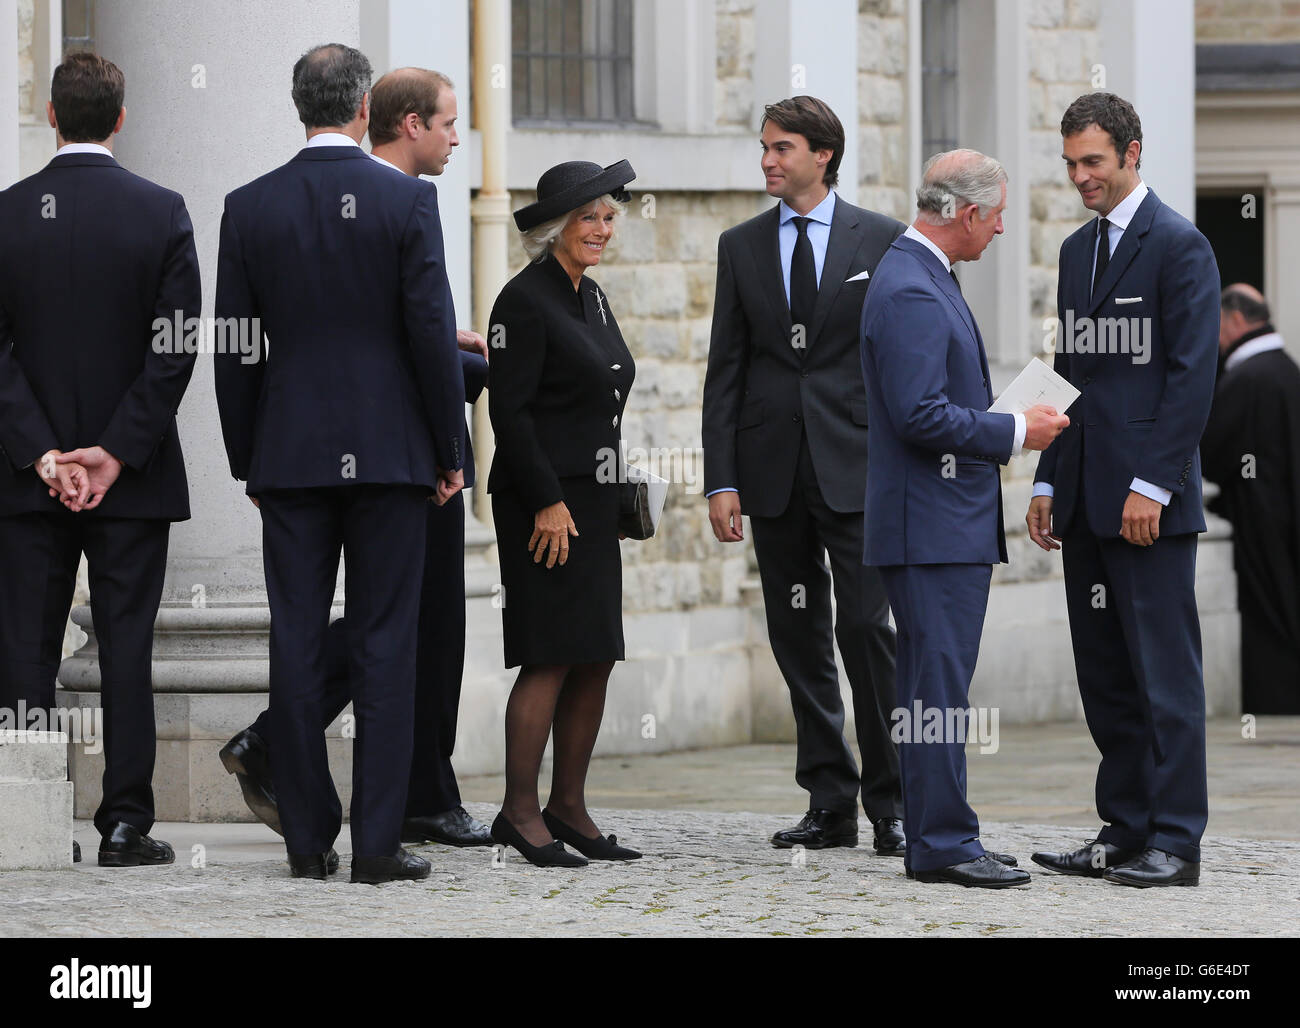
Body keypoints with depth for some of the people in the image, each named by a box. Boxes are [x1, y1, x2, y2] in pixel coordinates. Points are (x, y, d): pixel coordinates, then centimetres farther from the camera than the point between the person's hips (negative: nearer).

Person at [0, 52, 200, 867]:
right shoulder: (163, 213, -5)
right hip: (134, 474, 0)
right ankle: (125, 823, 2)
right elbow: (175, 349, -9)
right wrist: (116, 453, -8)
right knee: (126, 648, 3)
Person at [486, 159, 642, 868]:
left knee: (597, 658, 7)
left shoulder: (590, 298, 16)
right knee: (551, 658, -10)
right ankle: (519, 813, -5)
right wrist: (547, 502, -18)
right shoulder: (526, 299, -11)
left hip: (591, 502, 9)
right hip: (542, 499, -9)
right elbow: (509, 409, -15)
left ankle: (568, 809, 13)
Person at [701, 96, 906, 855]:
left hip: (857, 466, -3)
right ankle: (830, 803, 12)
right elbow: (726, 369, 8)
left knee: (866, 628, -9)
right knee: (799, 640, 5)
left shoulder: (883, 241, 2)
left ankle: (891, 804, -2)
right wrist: (722, 480, 1)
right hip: (775, 471, 3)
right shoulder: (742, 246, 10)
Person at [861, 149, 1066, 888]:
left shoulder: (926, 280, 17)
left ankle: (939, 842, 15)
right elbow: (920, 414, -23)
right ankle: (944, 843, -7)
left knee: (936, 685, 11)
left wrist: (1002, 423, 15)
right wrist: (1014, 433, -14)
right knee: (940, 688, -8)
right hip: (932, 524, -11)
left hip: (951, 522, 11)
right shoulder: (911, 292, -17)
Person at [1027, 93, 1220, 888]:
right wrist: (1048, 483, 15)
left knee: (1165, 673, -6)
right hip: (1085, 505, 8)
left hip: (1150, 501, -8)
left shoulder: (1179, 246, -7)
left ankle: (1176, 844, -4)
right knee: (1105, 675, 9)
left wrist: (1153, 486, -16)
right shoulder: (1078, 250, 18)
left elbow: (1193, 375, -12)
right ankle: (1125, 831, 13)